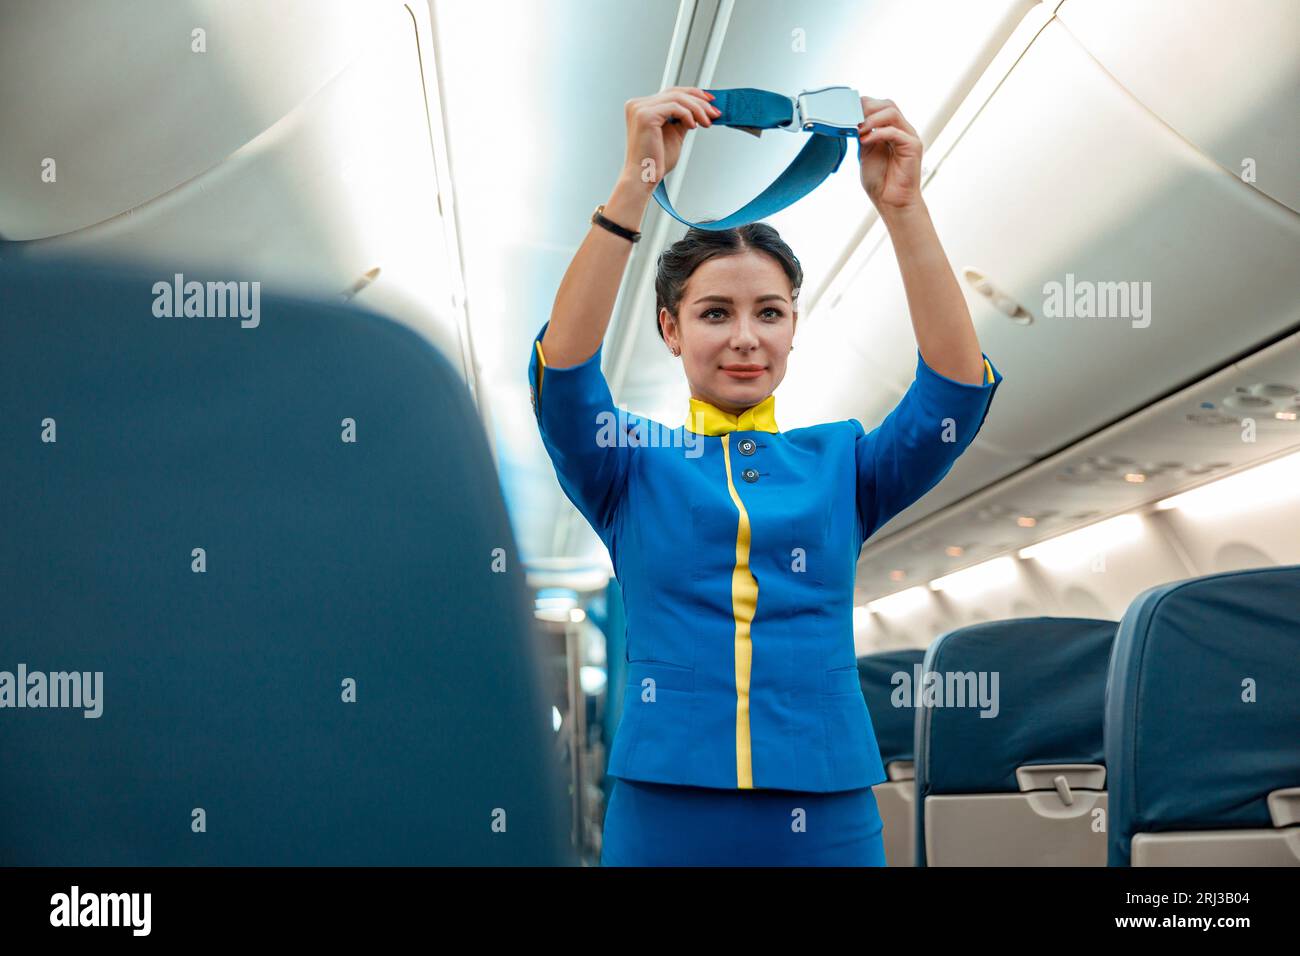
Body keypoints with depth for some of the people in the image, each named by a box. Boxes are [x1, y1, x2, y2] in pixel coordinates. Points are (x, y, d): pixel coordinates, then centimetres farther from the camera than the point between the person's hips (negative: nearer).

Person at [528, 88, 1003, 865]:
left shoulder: (843, 462, 8)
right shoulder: (635, 464, 4)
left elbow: (958, 386, -7)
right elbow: (563, 368, -13)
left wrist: (904, 208, -17)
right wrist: (636, 183, -21)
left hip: (828, 821, 2)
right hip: (667, 816, -1)